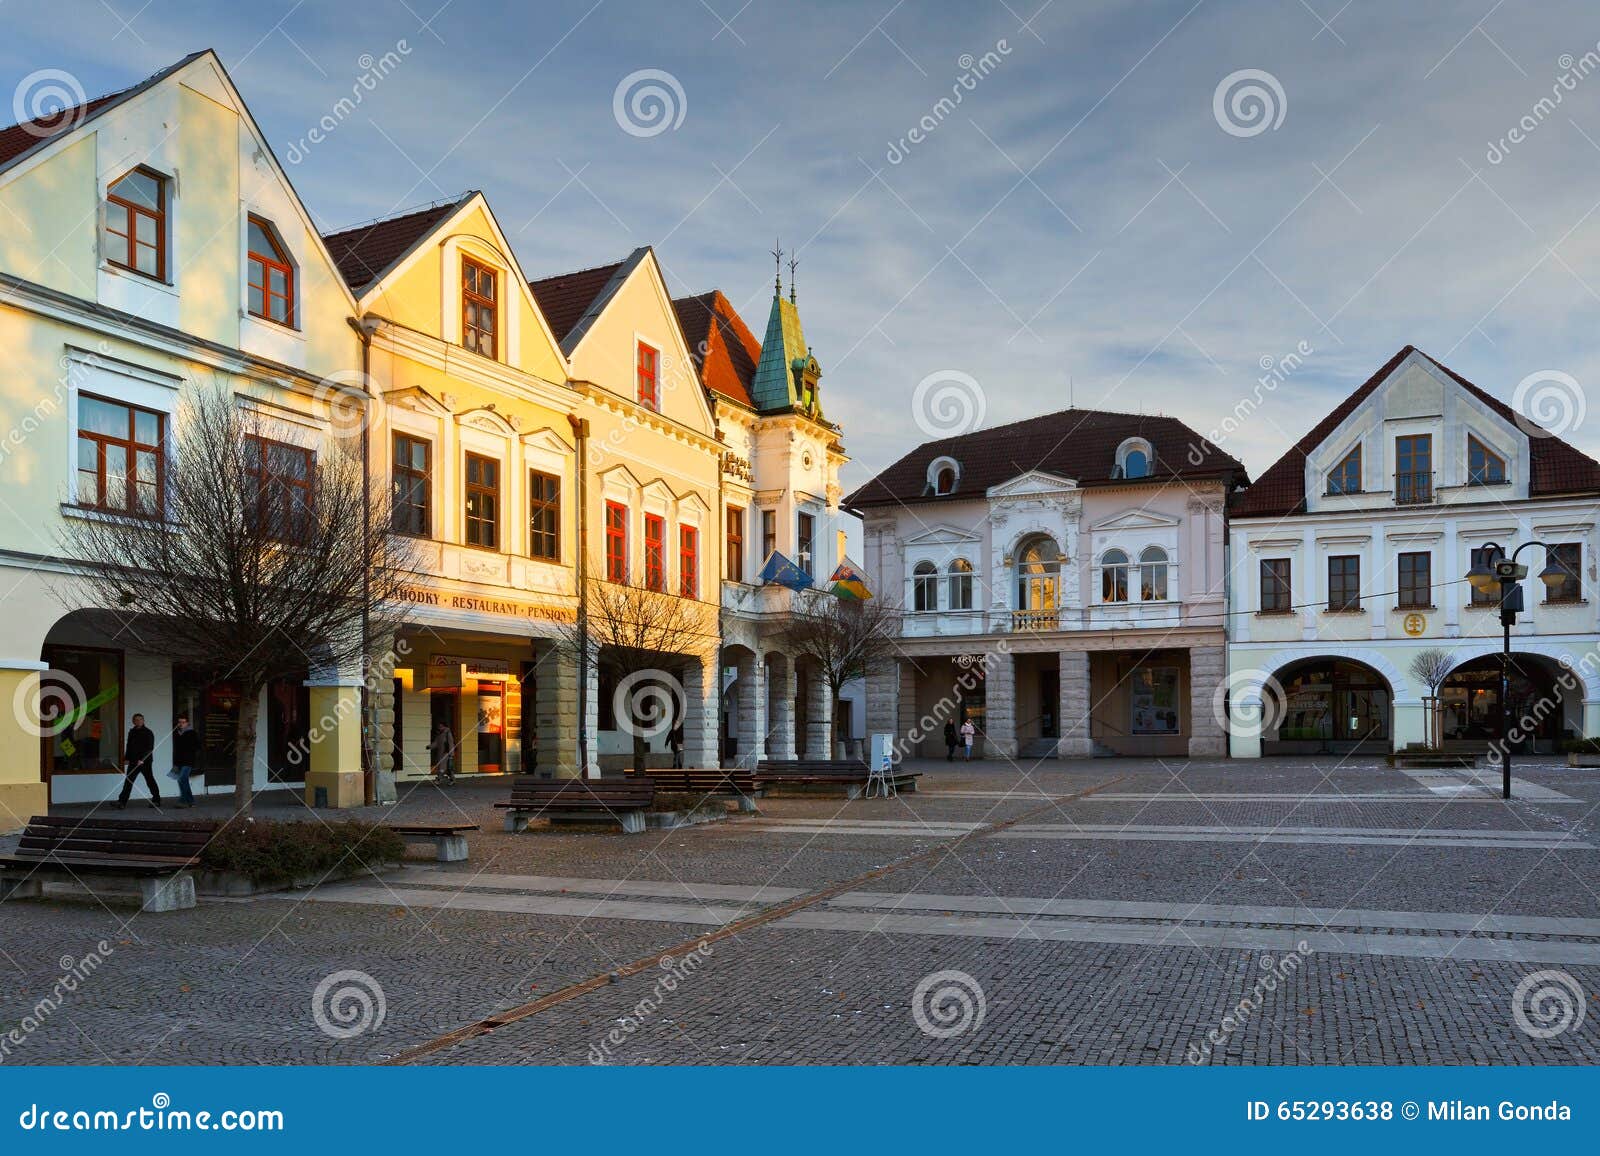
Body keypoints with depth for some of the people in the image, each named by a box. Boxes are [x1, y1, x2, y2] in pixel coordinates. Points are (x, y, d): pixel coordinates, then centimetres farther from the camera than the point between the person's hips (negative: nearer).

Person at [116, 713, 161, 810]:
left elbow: (150, 748, -11)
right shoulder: (132, 732, 12)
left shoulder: (148, 733, -5)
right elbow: (129, 746, 17)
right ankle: (122, 802, -2)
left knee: (150, 780, 4)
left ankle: (156, 801, 14)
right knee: (128, 781, -1)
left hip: (145, 761, -5)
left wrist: (142, 759, -20)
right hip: (133, 761, 5)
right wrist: (126, 758, 6)